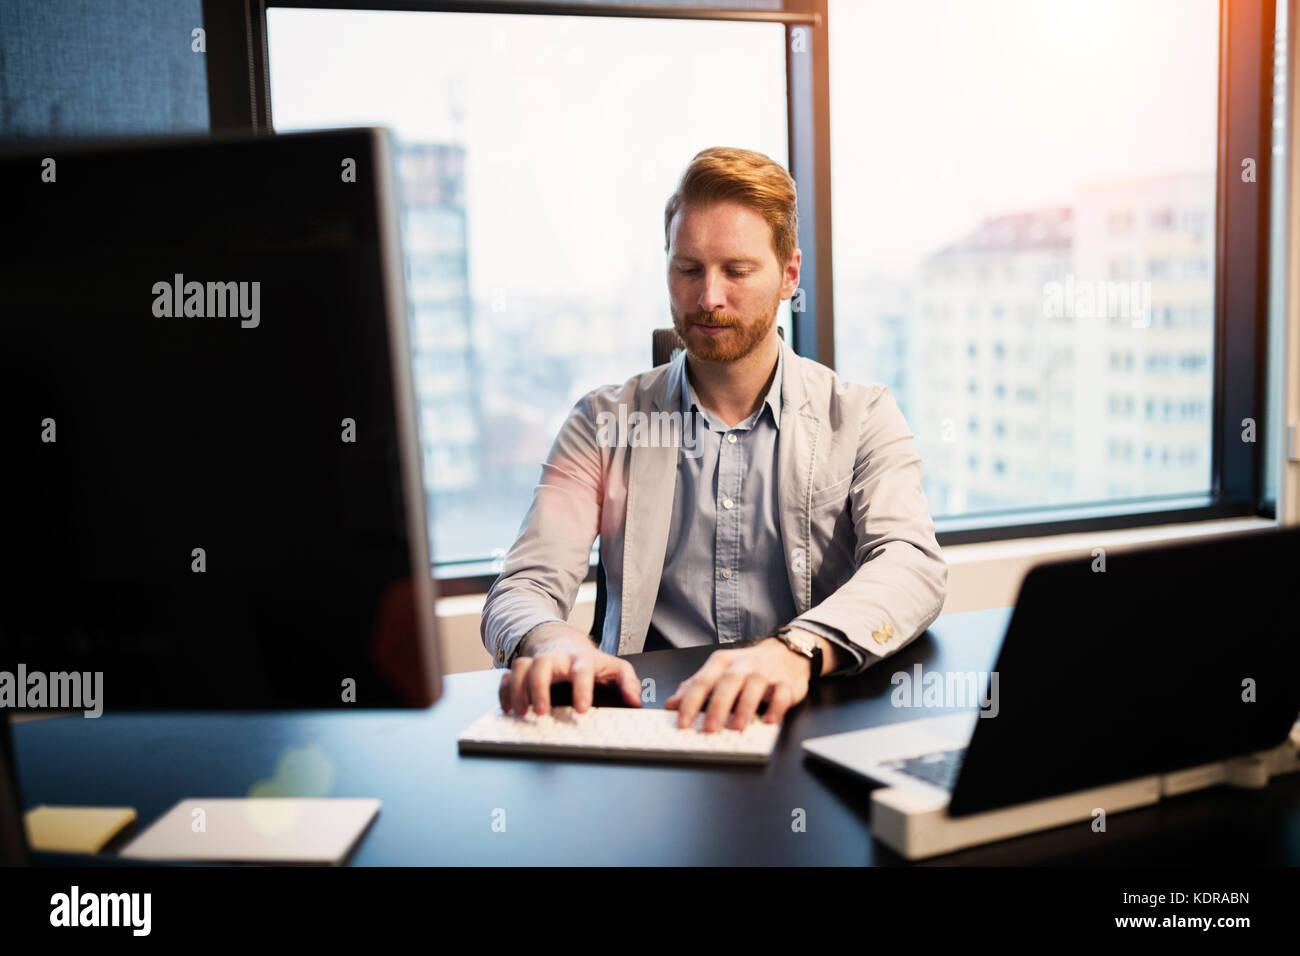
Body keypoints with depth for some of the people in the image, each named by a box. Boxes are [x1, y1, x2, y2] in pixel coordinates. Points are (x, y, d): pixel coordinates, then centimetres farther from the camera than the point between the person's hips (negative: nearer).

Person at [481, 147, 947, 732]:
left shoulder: (862, 418, 5)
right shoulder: (604, 422, 7)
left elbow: (913, 566, -12)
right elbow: (525, 587, -2)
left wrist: (796, 650, -34)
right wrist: (549, 643, -28)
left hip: (814, 728, 0)